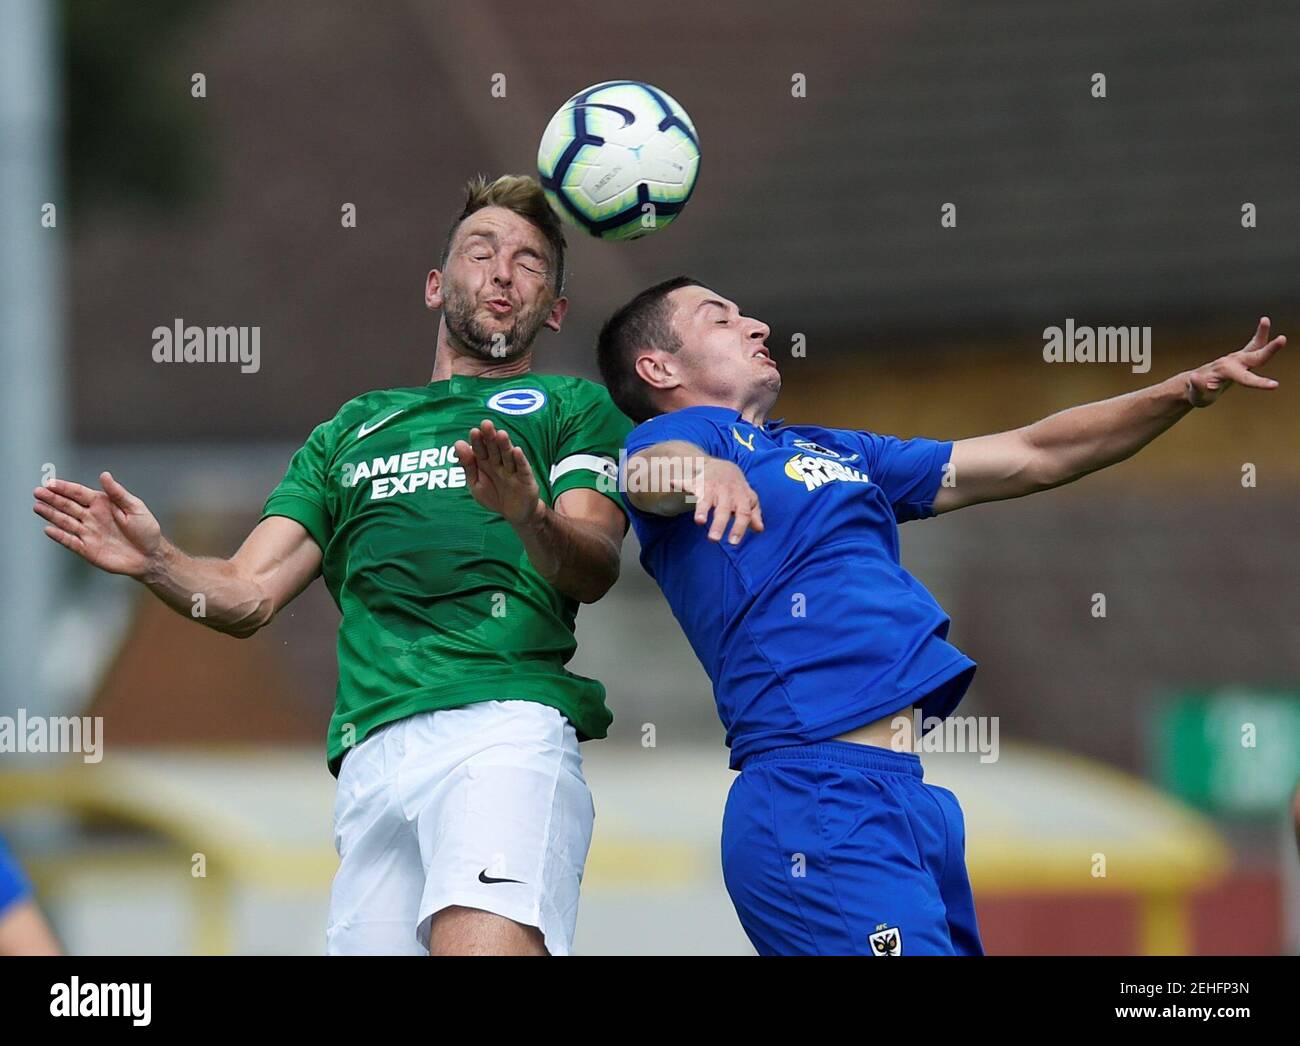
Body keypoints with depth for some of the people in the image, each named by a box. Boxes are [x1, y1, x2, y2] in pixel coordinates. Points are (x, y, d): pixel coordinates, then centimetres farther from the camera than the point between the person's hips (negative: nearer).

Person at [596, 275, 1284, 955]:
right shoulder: (679, 433, 3)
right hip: (818, 794, -9)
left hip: (910, 798, 9)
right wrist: (703, 470, -46)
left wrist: (1188, 389, 21)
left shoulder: (839, 454, 27)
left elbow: (1032, 458, 29)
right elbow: (650, 471, -22)